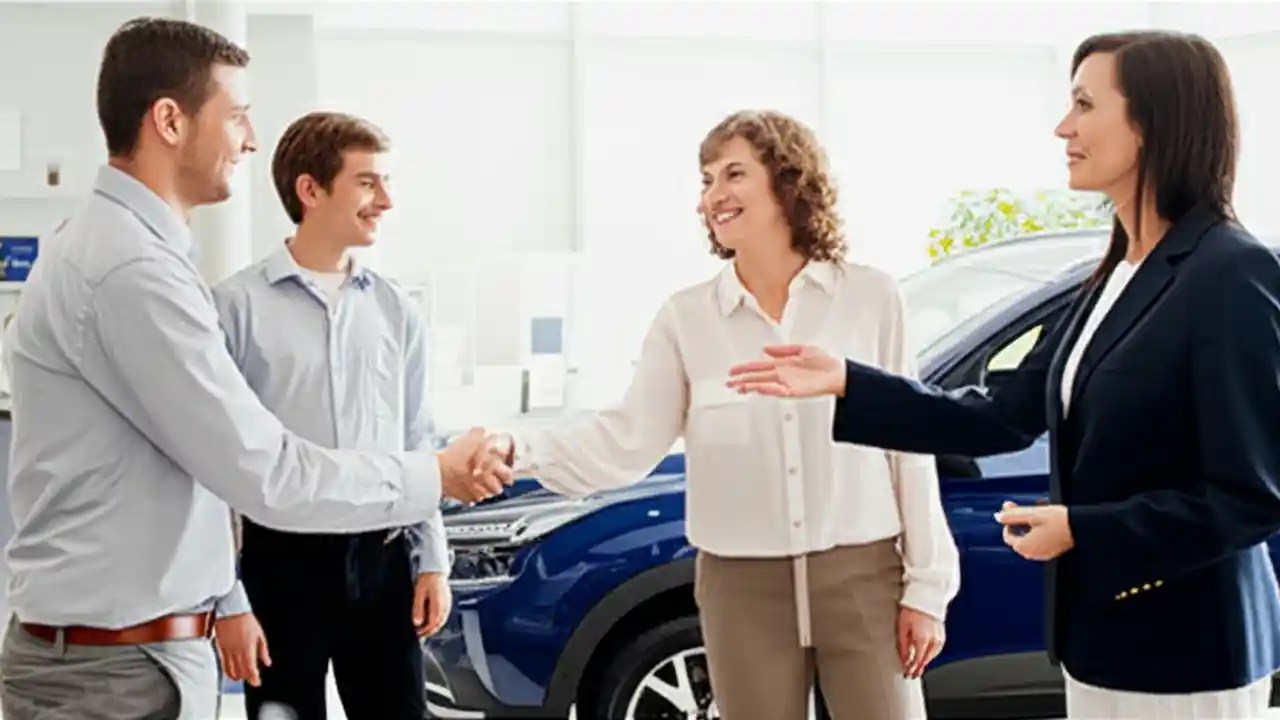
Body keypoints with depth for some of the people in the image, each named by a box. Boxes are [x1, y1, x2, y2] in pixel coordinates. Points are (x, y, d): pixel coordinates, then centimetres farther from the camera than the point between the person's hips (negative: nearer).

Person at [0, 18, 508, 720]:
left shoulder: (105, 243, 12)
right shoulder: (131, 270, -21)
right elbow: (265, 474, -20)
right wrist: (437, 475, -9)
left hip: (117, 645, 10)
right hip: (119, 664, -10)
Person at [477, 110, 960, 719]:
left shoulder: (868, 296, -2)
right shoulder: (686, 317, 1)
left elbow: (906, 446, 0)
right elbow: (629, 440, -7)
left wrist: (926, 585, -1)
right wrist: (520, 450, -23)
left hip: (861, 577, -1)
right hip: (744, 588, 1)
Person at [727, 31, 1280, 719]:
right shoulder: (1116, 279, 8)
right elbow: (1002, 421, 9)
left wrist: (1080, 530, -18)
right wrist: (845, 382, 4)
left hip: (1187, 654, -8)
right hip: (1103, 638, 8)